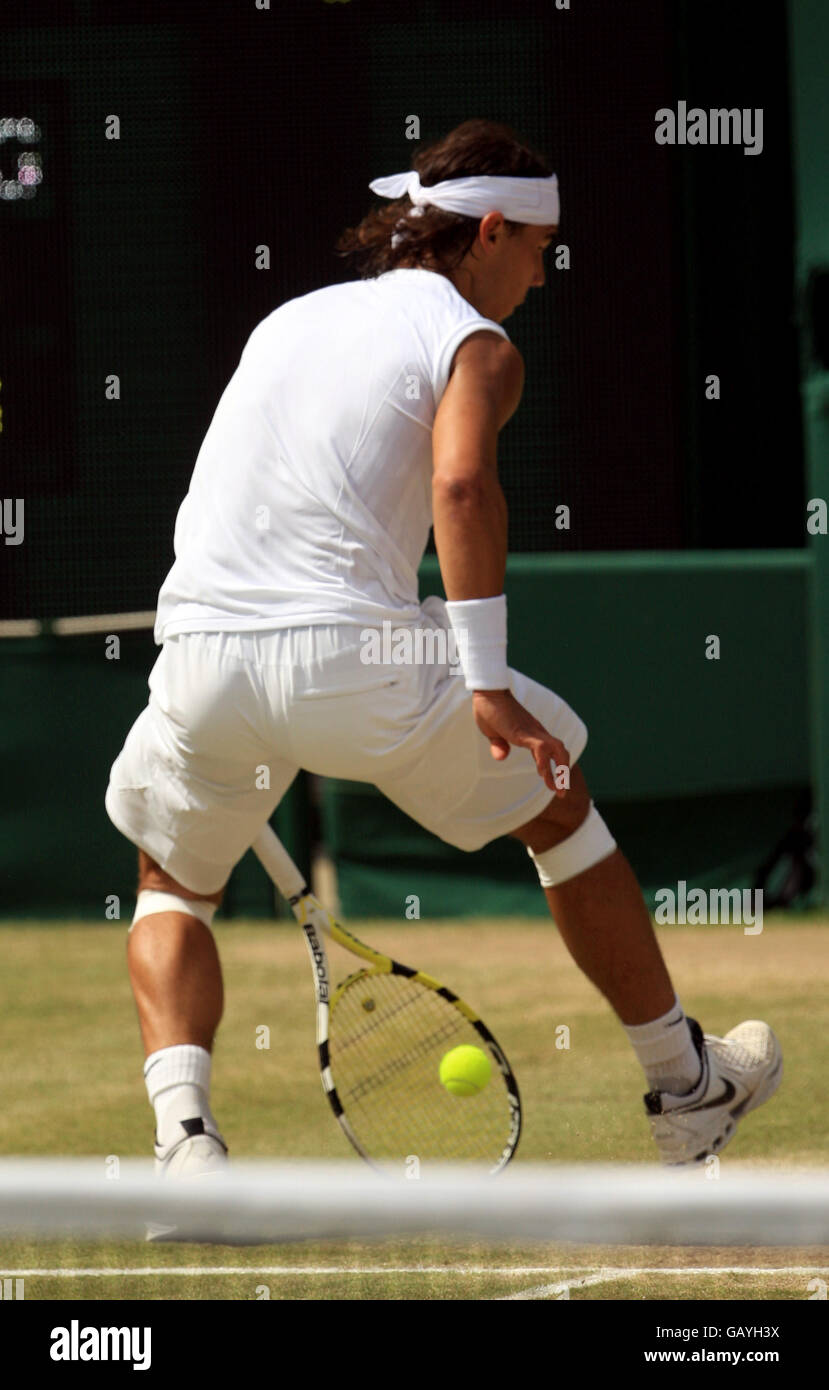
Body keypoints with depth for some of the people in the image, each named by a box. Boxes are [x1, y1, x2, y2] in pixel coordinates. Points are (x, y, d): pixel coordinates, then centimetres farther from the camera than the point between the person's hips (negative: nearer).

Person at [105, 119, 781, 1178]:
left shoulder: (288, 319, 25)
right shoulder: (478, 347, 4)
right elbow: (461, 483, -18)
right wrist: (487, 683, -20)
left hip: (200, 652, 4)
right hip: (350, 658, -4)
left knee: (171, 889, 28)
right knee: (557, 800, 21)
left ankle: (184, 1139, 3)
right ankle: (687, 1090, 31)